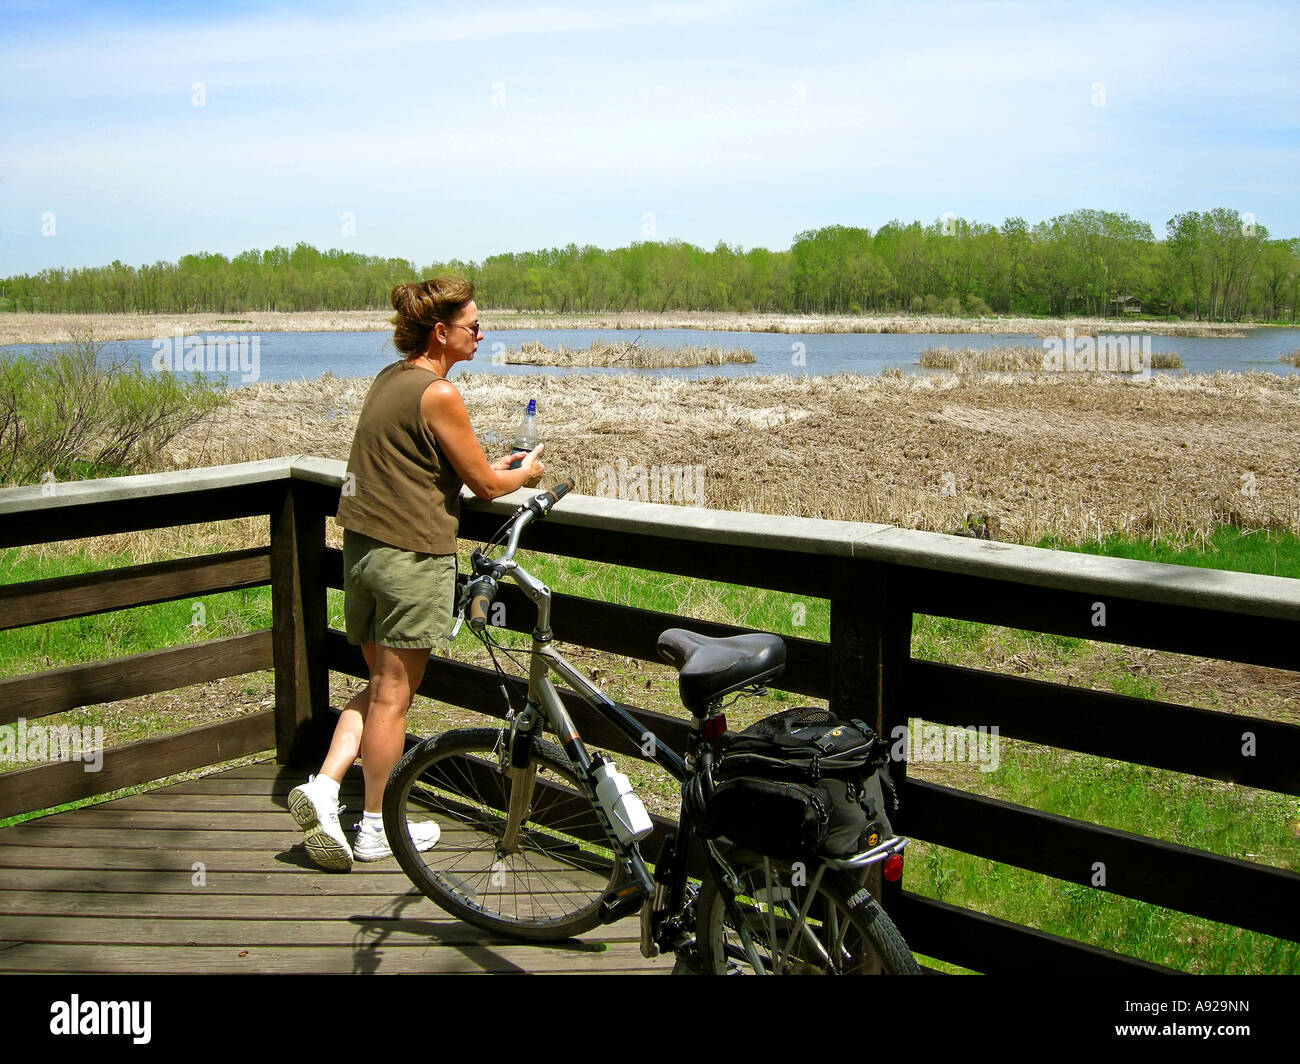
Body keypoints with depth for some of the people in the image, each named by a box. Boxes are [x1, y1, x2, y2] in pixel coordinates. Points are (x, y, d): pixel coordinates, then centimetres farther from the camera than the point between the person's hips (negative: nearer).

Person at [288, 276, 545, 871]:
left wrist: (492, 465, 22)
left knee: (381, 686, 19)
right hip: (412, 556, -8)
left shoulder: (389, 378, 12)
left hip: (363, 548, 8)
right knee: (393, 695, 3)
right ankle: (376, 830, 15)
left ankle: (323, 787, 7)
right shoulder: (438, 393, -15)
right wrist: (526, 473, 11)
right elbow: (486, 485, -9)